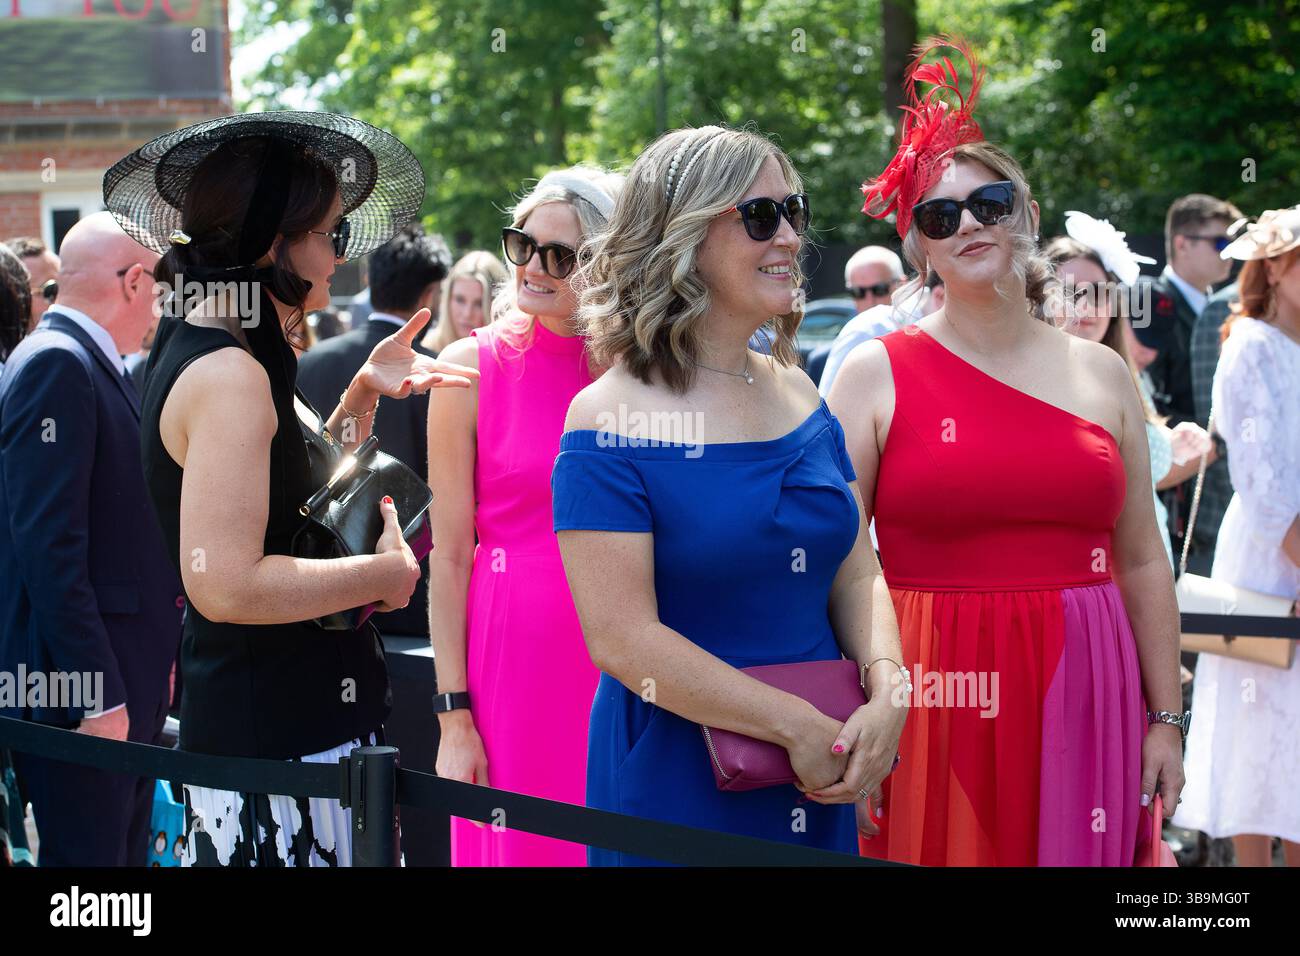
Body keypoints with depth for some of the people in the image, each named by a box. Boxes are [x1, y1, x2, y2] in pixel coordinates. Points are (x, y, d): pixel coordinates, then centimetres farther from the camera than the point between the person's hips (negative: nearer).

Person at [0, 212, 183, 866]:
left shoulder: (92, 365, 16)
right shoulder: (56, 365, -14)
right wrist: (99, 695, -22)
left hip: (124, 682, 10)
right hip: (81, 687, -10)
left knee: (125, 852, 14)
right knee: (88, 853, -5)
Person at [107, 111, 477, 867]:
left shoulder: (234, 359, 13)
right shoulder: (227, 375, -18)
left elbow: (300, 491, 24)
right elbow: (227, 583, -26)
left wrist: (363, 394, 11)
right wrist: (385, 572, -15)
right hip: (274, 737, -10)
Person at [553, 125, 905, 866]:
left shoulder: (799, 396, 7)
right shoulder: (613, 418, -13)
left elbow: (856, 574, 9)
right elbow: (622, 638, -18)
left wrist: (887, 697, -10)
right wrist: (797, 724, -19)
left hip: (820, 781, 6)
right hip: (675, 781, -6)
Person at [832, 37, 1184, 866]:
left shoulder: (1103, 374, 10)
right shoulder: (878, 374, 0)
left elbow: (1145, 564, 12)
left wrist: (1165, 718, 8)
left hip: (1081, 701, 3)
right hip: (933, 701, -3)